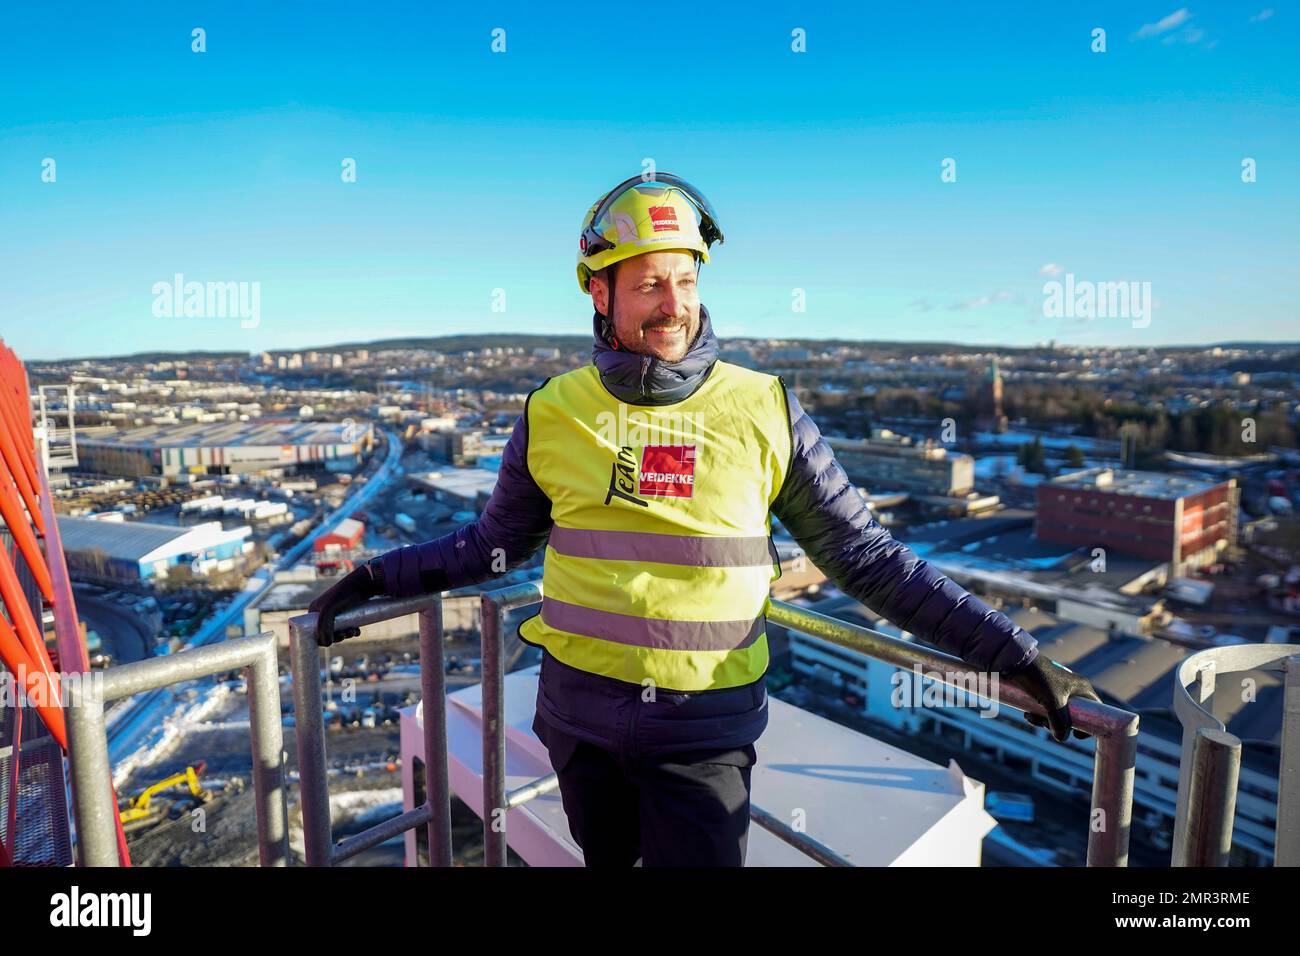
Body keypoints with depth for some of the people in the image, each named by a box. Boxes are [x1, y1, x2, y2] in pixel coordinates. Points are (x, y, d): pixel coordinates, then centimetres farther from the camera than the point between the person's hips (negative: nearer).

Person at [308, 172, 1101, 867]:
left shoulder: (764, 411, -9)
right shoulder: (556, 411, -4)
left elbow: (866, 555, -5)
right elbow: (499, 542, 10)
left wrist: (1014, 652, -8)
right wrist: (377, 578, 7)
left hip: (705, 730, -2)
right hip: (579, 713, 3)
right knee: (606, 855, 23)